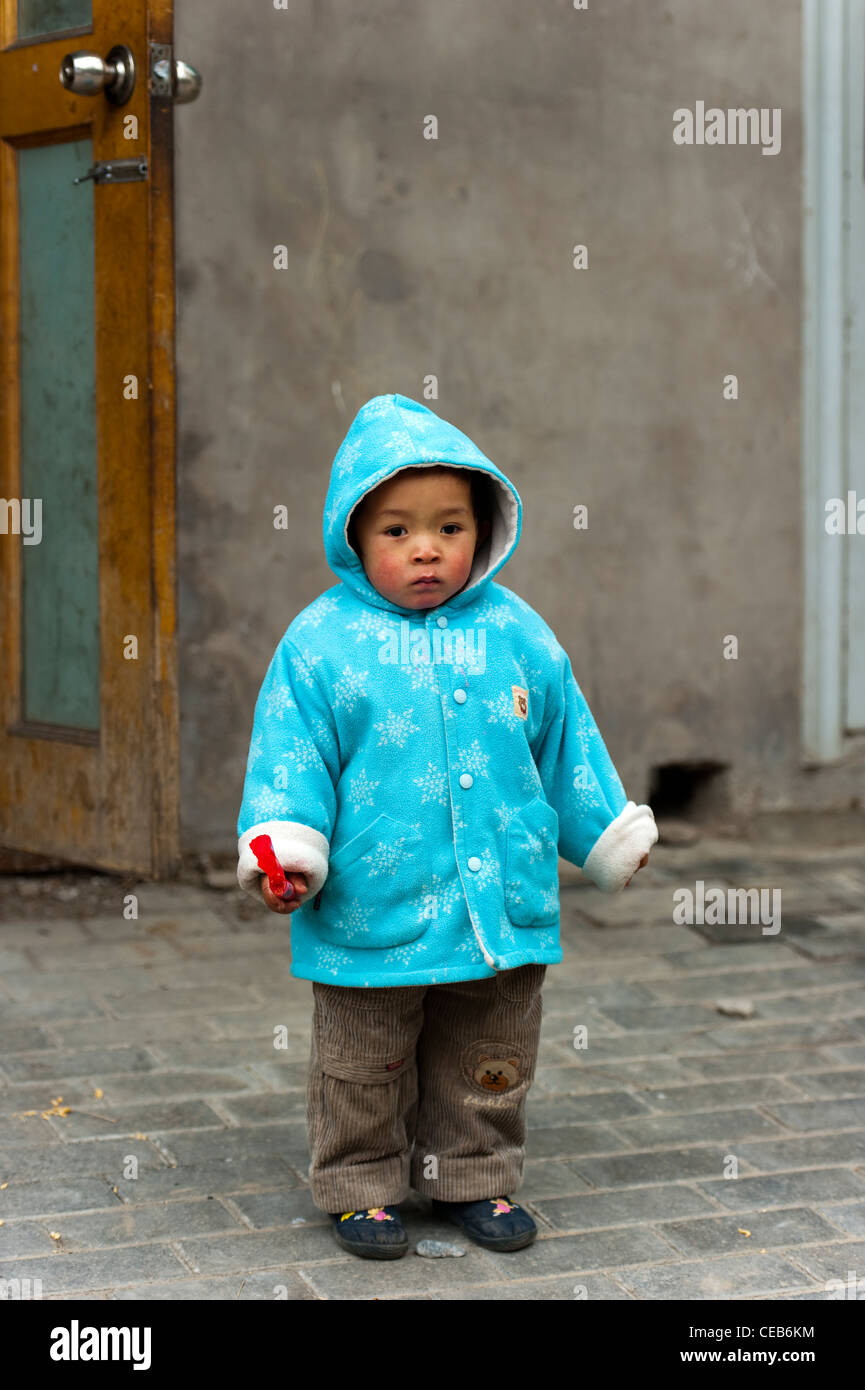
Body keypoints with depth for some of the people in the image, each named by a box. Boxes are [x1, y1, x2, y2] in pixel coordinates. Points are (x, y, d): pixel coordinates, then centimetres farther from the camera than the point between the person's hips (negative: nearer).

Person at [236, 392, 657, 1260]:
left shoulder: (517, 634, 3)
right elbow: (290, 752, -8)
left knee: (490, 1066, 16)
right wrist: (284, 846, -20)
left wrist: (611, 835, 19)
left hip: (503, 908, 3)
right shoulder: (321, 642, -8)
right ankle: (360, 1187, 29)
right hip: (371, 912, -3)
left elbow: (567, 747, 13)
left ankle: (474, 1179, 34)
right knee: (364, 1068, 11)